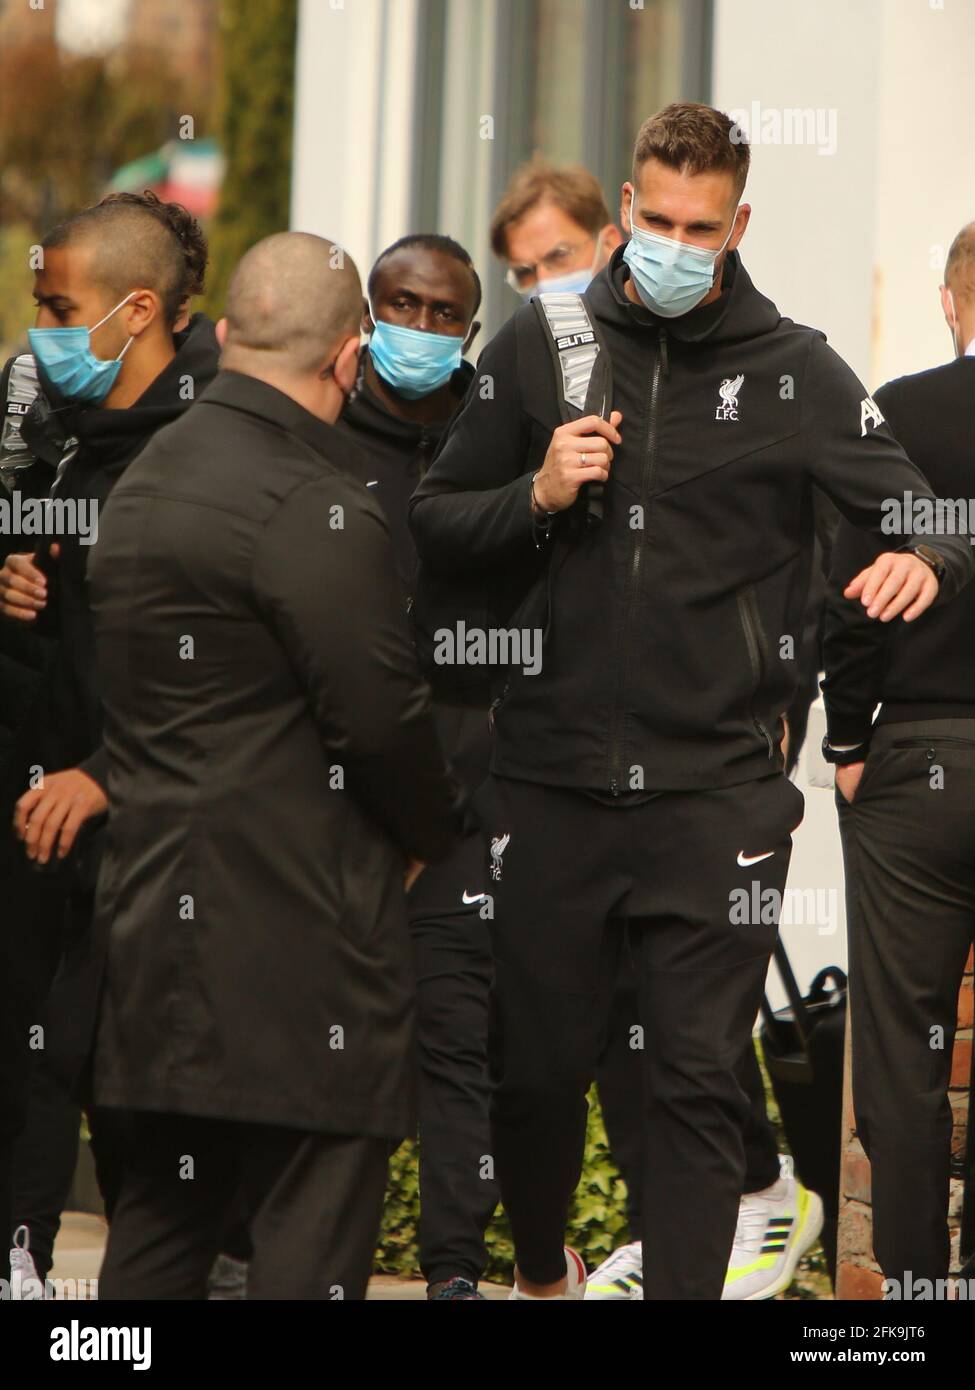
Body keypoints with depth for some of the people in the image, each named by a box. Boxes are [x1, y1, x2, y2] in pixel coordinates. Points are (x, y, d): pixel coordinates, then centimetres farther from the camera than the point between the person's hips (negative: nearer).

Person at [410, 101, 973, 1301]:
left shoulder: (794, 371, 1)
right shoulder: (539, 348, 5)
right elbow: (433, 522, 10)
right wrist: (537, 497, -10)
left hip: (716, 787, -2)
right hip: (550, 780, 2)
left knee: (697, 1079, -4)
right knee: (534, 1059, 11)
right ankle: (540, 1271, 36)